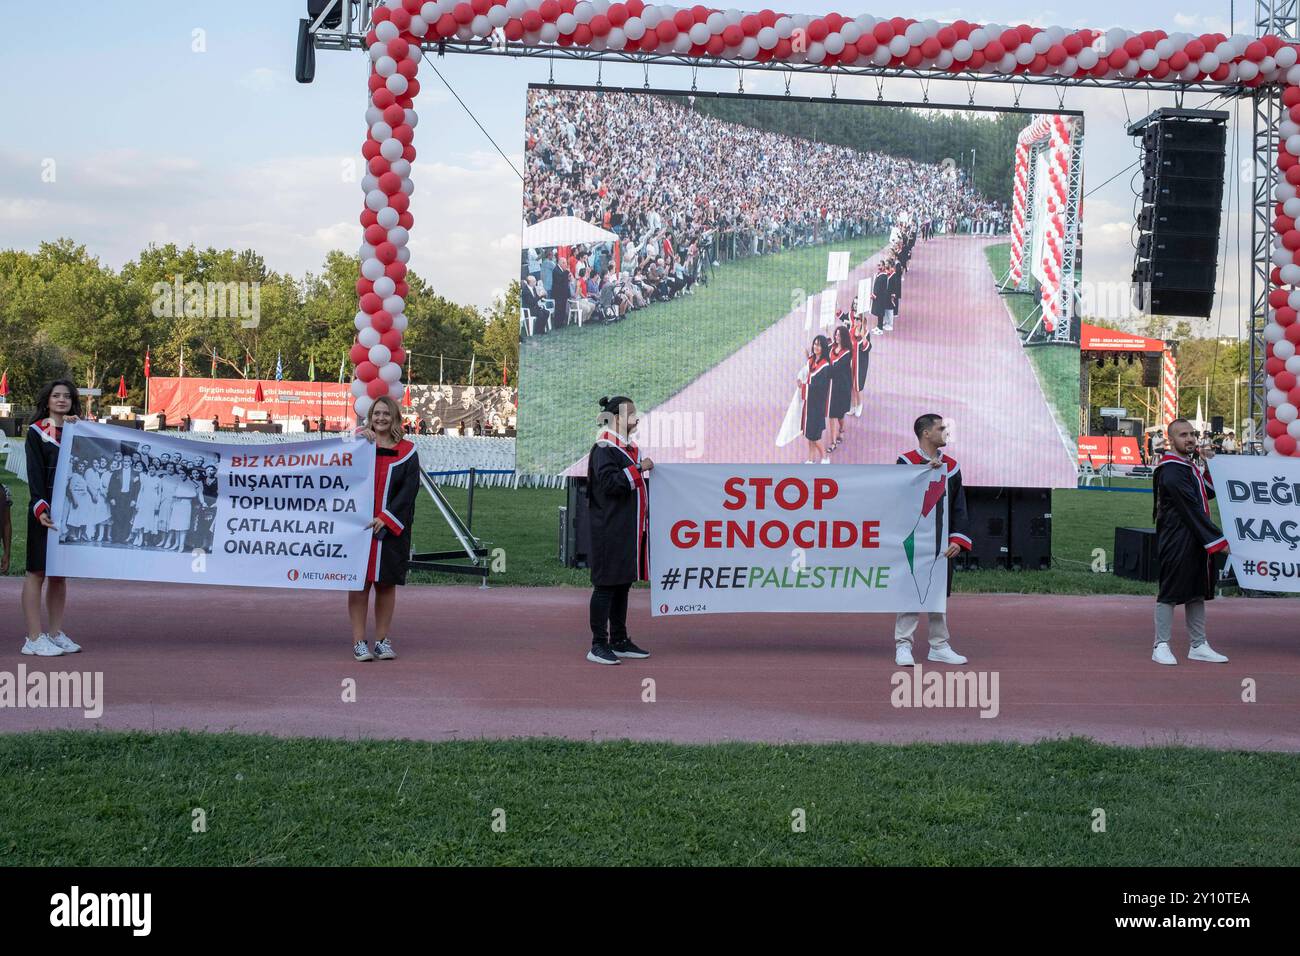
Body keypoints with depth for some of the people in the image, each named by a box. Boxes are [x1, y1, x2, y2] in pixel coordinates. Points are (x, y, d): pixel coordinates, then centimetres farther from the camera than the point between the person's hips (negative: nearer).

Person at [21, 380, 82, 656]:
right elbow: (34, 474, -9)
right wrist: (40, 508, -21)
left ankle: (56, 633, 16)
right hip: (45, 512, -5)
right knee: (38, 572, -3)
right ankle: (34, 638, -2)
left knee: (60, 573, 10)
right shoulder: (37, 432, -1)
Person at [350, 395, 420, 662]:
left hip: (391, 527, 0)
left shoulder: (407, 451, 5)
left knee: (386, 584, 5)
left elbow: (410, 488, -4)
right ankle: (359, 641, 2)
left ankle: (383, 639, 12)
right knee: (360, 582, -1)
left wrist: (386, 518, -13)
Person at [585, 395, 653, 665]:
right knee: (606, 586, -6)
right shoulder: (603, 450, -11)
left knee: (623, 584, 13)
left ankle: (619, 642, 21)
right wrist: (638, 469, -19)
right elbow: (609, 482, -23)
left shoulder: (630, 447, 17)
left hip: (630, 529, 9)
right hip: (610, 530, -9)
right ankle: (598, 645, -2)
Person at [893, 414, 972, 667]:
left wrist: (957, 539, -3)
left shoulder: (951, 466, 10)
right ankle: (903, 646, 1)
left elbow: (959, 507, 9)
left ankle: (939, 646, 19)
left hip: (942, 545, 5)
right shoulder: (905, 462, -4)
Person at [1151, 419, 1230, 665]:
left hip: (1196, 541, 10)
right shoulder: (1171, 471, -17)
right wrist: (1218, 540, -19)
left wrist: (1211, 465, 9)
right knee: (1170, 593, -3)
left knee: (1197, 594, 13)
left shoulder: (1189, 465, 14)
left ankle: (1198, 646, 20)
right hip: (1177, 542, -10)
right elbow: (1192, 510, -20)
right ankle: (1161, 646, 5)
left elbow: (1208, 492, 21)